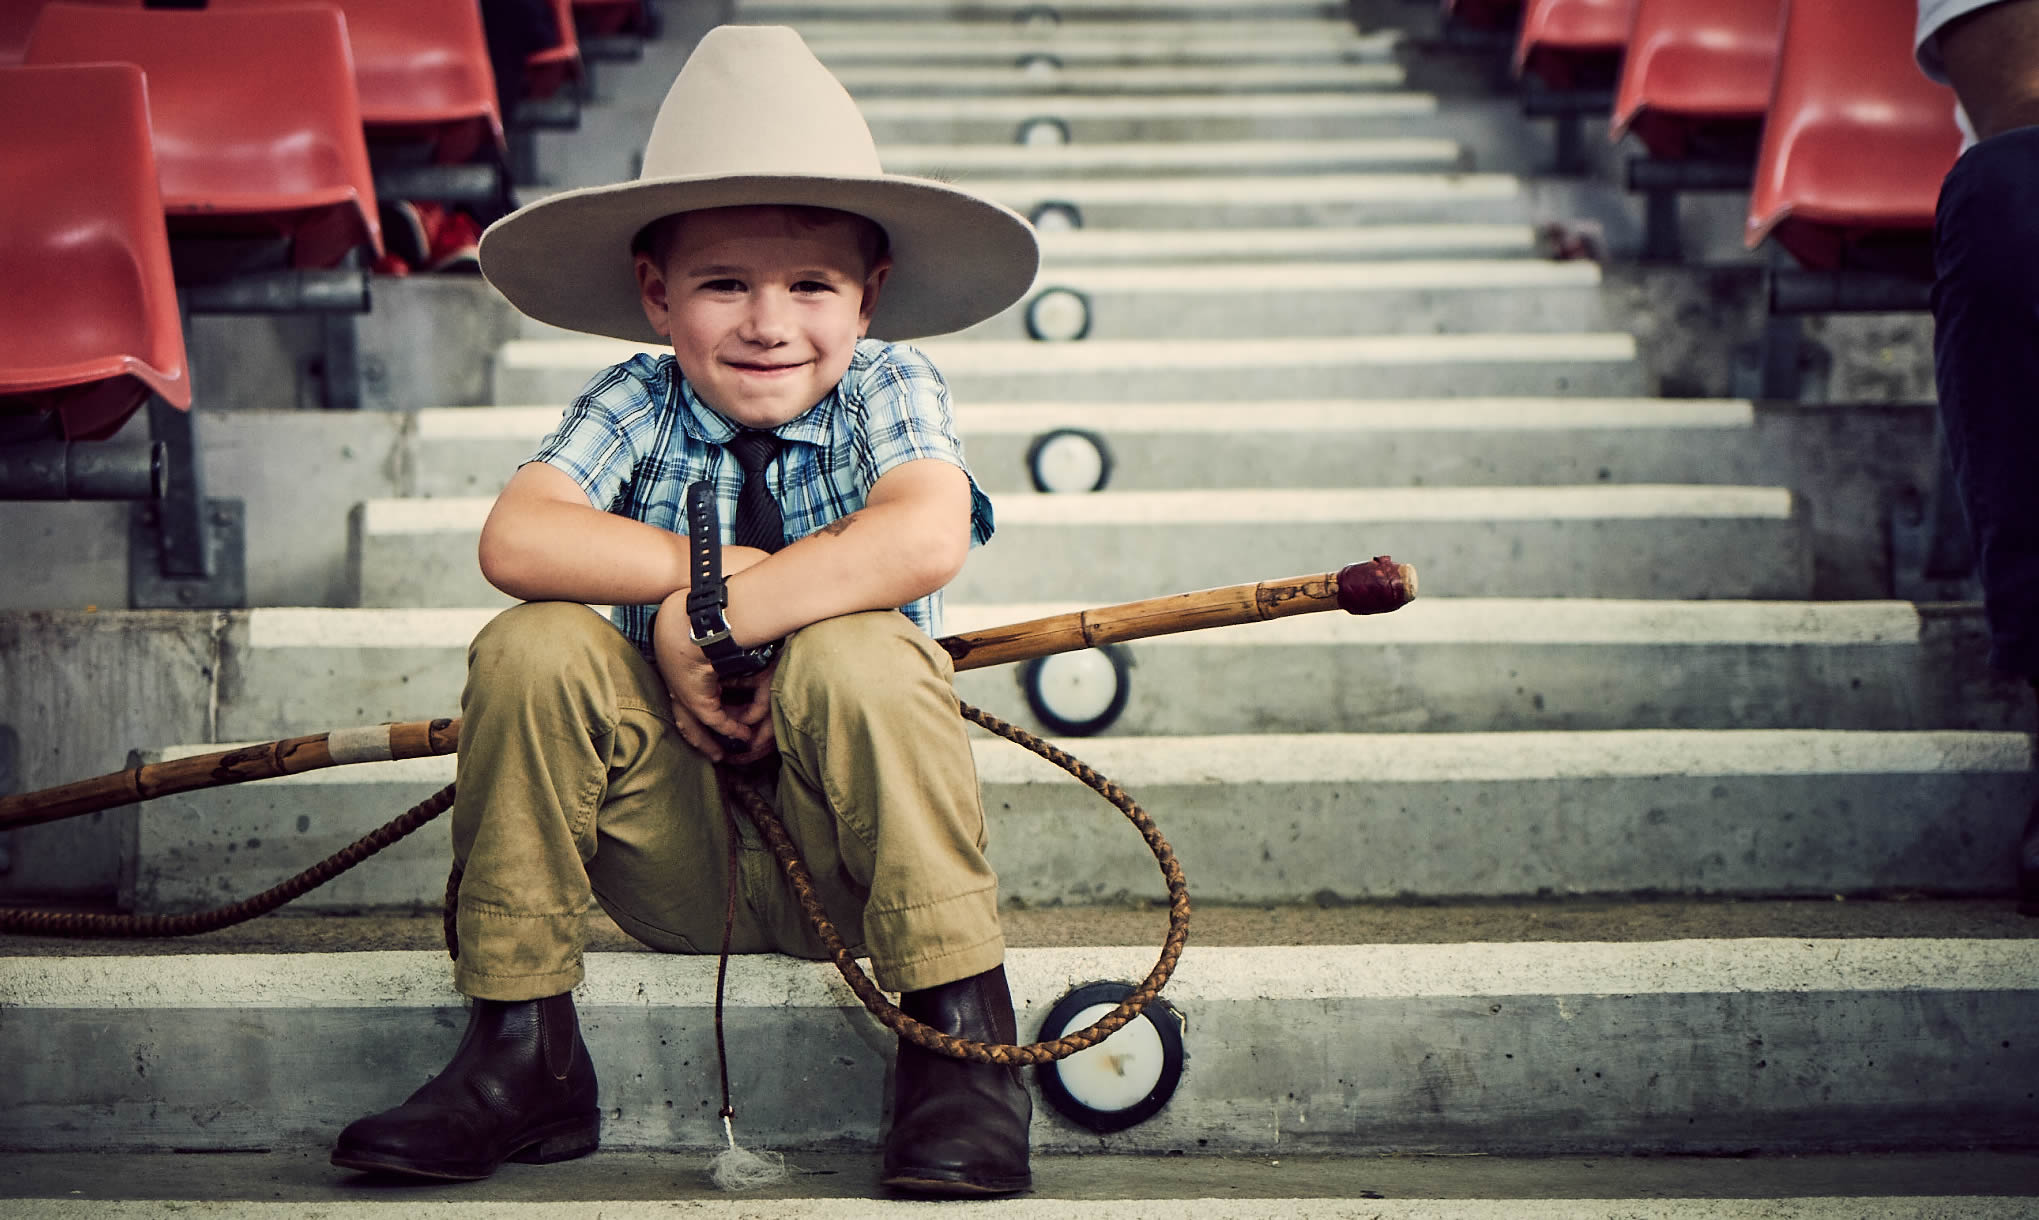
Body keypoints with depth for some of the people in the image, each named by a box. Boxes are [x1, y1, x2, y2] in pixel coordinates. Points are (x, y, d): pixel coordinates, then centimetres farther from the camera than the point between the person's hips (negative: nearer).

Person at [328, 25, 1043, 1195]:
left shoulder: (890, 389, -5)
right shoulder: (634, 406, -1)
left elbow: (926, 538, -28)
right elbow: (517, 540, -20)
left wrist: (709, 616, -26)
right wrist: (718, 566, -22)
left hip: (840, 844, -2)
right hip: (671, 862, 2)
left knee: (856, 653, -30)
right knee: (533, 648, -20)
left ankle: (960, 1042, -21)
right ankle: (523, 1054, -11)